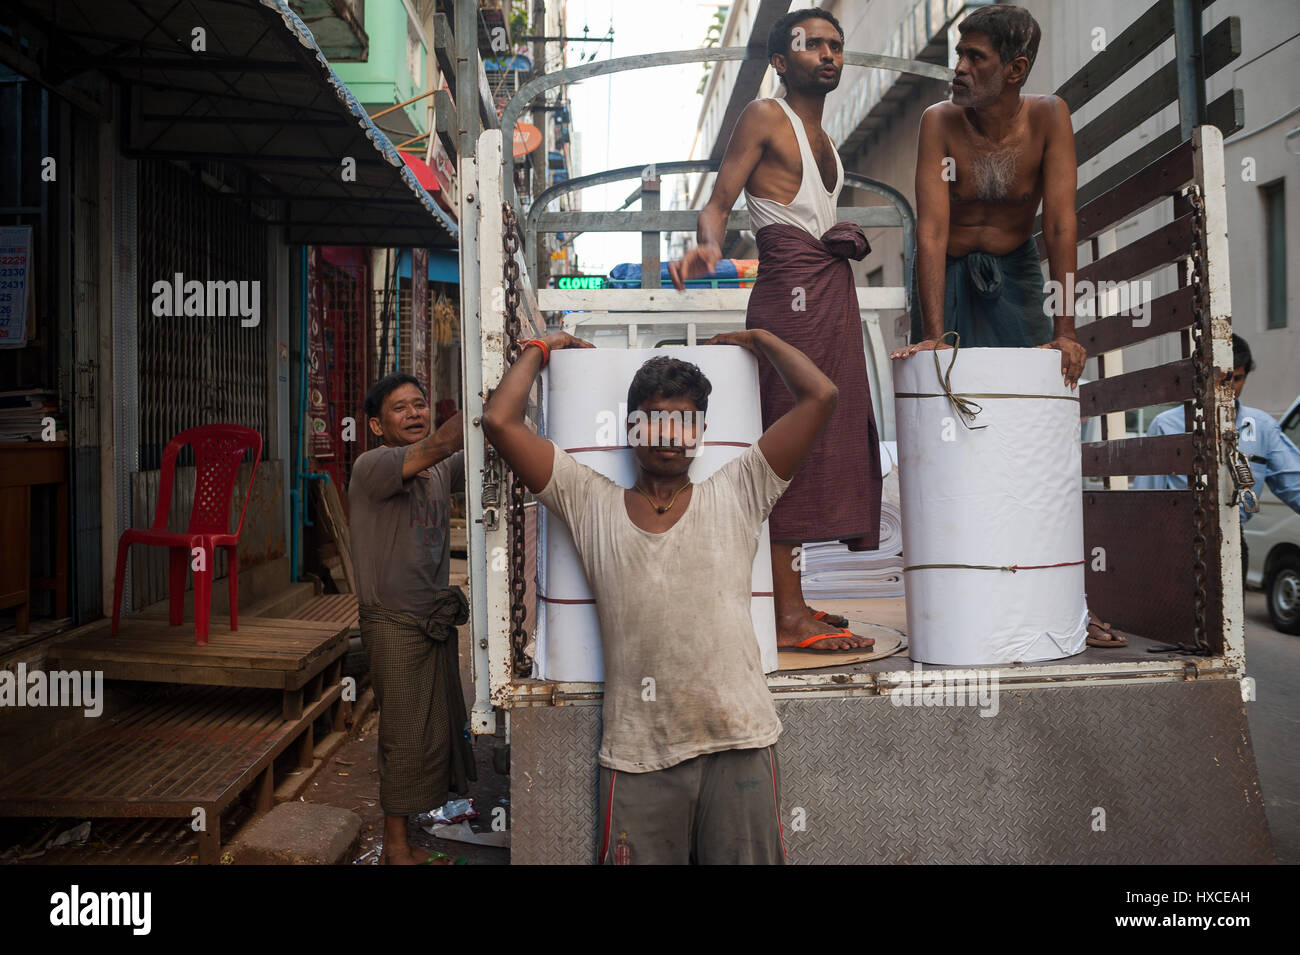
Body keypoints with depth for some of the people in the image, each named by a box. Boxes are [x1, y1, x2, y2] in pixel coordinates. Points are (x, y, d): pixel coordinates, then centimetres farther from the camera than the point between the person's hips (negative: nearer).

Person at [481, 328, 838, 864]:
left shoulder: (735, 495, 7)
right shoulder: (592, 505, 8)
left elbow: (820, 397, 4)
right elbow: (500, 421, 3)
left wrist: (759, 339, 17)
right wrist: (542, 348, 16)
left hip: (738, 741, 0)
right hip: (637, 752, 0)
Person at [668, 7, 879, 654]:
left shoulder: (822, 137, 24)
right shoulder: (765, 117, 0)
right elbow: (718, 202, -8)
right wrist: (708, 243, -28)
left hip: (831, 292, 9)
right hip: (791, 291, -9)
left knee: (826, 443, 7)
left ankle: (793, 602, 15)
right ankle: (787, 617, -11)